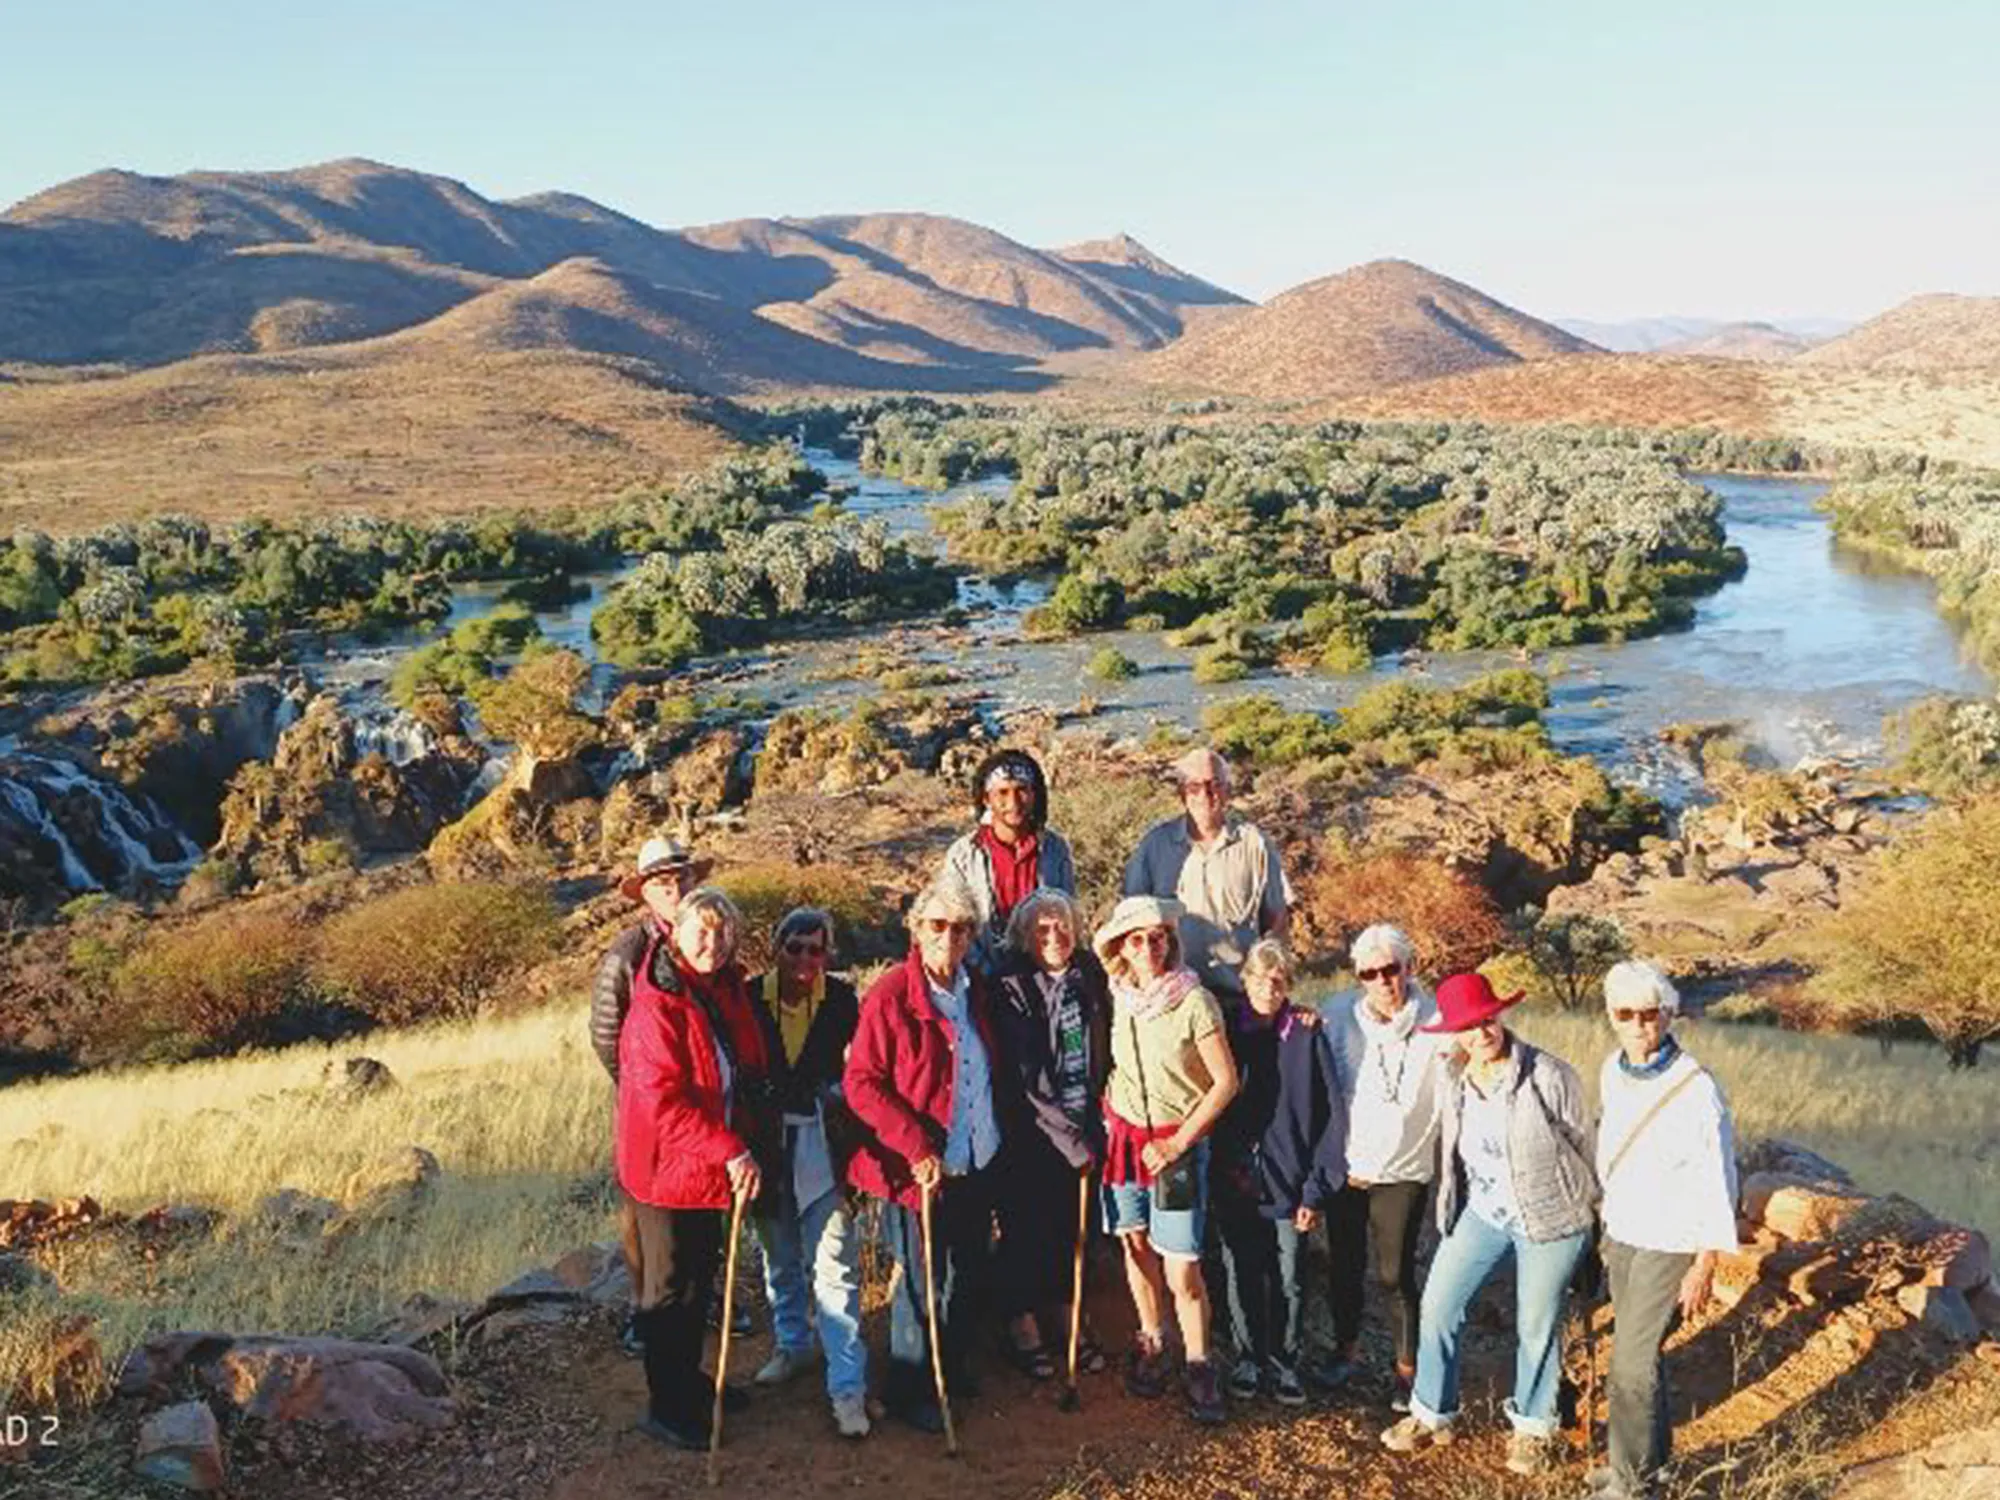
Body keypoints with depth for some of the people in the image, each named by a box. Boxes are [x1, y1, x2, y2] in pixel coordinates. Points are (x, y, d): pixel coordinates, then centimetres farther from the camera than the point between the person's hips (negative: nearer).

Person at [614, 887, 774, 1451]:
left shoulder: (726, 991, 4)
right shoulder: (656, 1005, -21)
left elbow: (749, 1072, 14)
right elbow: (663, 1099, -26)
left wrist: (748, 1143, 3)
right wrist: (730, 1151, -28)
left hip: (715, 1164, 8)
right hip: (668, 1166, -7)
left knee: (700, 1277, 20)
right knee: (668, 1288, 6)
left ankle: (688, 1380, 37)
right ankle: (665, 1408, 19)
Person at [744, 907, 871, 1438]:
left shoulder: (842, 1000, -7)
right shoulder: (751, 997, -5)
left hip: (822, 1144, -2)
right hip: (767, 1143, 3)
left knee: (835, 1265, -8)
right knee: (780, 1257, 19)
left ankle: (848, 1387, -4)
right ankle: (791, 1344, 41)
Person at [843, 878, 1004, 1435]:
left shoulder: (975, 992, 6)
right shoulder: (890, 996, -15)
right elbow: (861, 1084, -17)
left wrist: (998, 1142, 11)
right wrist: (915, 1147, -21)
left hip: (977, 1164, 6)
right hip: (919, 1169, -6)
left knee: (969, 1276, 18)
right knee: (919, 1281, 6)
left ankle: (954, 1367, 39)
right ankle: (909, 1389, 25)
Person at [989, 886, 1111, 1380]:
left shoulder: (1089, 978, 1)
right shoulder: (1012, 991, -14)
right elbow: (1022, 1081, -16)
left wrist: (1094, 1129, 7)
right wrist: (1070, 1140, -16)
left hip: (1084, 1128, 4)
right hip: (1030, 1132, -4)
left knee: (1075, 1225, 12)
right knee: (1025, 1228, 7)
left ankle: (1070, 1320, 28)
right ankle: (1022, 1326, 23)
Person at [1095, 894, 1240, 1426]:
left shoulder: (1195, 1001, -15)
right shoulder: (1117, 999, -1)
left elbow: (1226, 1081, -12)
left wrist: (1177, 1144, -12)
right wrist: (1109, 1111, 4)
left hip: (1179, 1143, -4)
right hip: (1125, 1137, 4)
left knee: (1181, 1268, -6)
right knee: (1136, 1244, 11)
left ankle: (1199, 1367, 11)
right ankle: (1150, 1346, 29)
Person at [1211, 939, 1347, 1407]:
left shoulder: (1306, 1033, -7)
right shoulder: (1229, 1029, -1)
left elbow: (1331, 1114, -7)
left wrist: (1317, 1188, -9)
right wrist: (1224, 1167, -9)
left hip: (1289, 1182, -1)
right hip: (1236, 1182, 1)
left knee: (1288, 1282, 9)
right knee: (1242, 1277, 11)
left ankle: (1284, 1363, 27)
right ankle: (1248, 1360, 29)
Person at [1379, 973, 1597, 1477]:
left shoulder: (1549, 1076, -18)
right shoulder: (1452, 1080, -6)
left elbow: (1583, 1145, -6)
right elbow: (1452, 1149, 10)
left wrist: (1593, 1213, 2)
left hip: (1548, 1218, -4)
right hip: (1481, 1213, 4)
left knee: (1536, 1328, 9)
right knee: (1437, 1308, 6)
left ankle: (1533, 1428, 32)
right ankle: (1432, 1415, 25)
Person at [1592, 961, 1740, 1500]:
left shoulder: (1698, 1090, -22)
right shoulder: (1613, 1072, -1)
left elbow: (1718, 1183, -16)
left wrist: (1704, 1267, -15)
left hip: (1670, 1246, -6)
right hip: (1621, 1234, 7)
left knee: (1633, 1362, -5)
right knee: (1634, 1351, 17)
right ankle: (1652, 1453, 33)